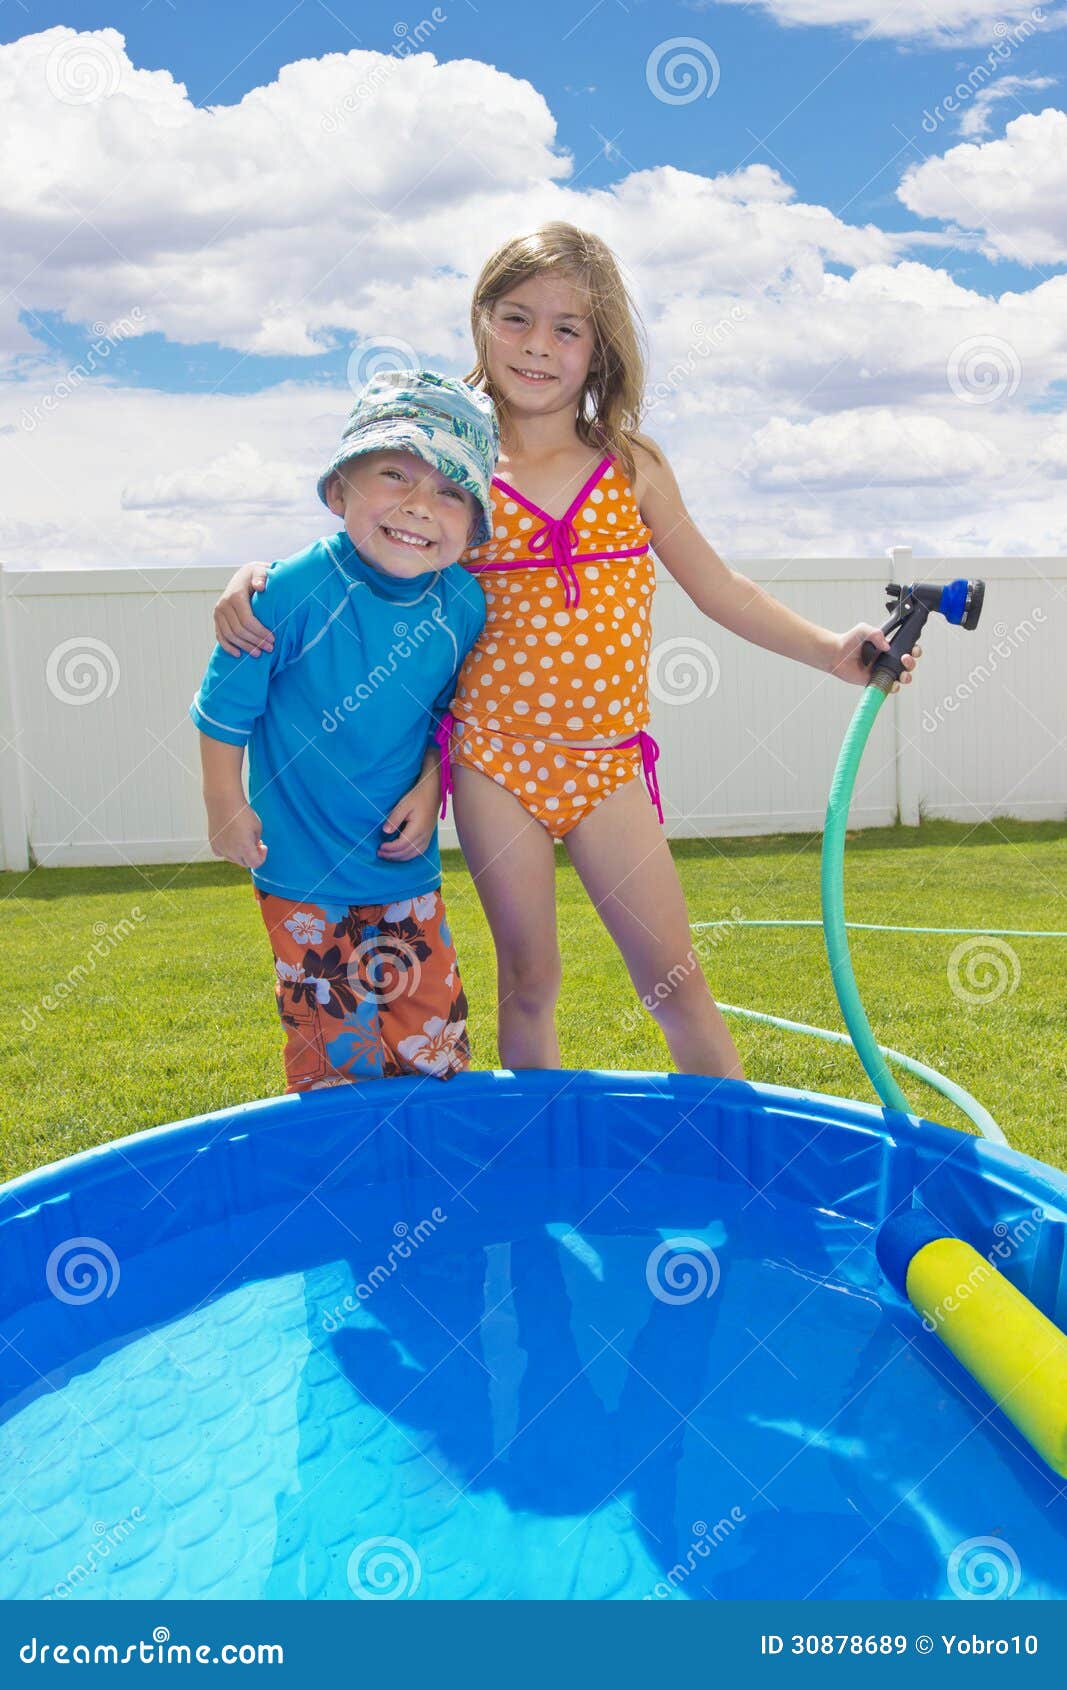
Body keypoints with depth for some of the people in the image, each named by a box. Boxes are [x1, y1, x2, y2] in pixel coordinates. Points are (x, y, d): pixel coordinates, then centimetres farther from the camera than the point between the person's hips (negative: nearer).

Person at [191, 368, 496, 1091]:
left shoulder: (464, 604, -9)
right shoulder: (297, 592, -21)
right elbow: (226, 702, -8)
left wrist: (429, 789, -2)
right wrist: (225, 806, -3)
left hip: (405, 857, 4)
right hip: (302, 862, -3)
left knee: (433, 1030, 12)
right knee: (331, 1039, 6)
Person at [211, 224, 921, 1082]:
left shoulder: (633, 466, 5)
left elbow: (720, 589, 11)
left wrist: (829, 649, 3)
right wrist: (255, 574, -13)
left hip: (605, 764, 1)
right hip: (495, 759, -1)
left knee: (675, 977, 4)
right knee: (529, 980, 10)